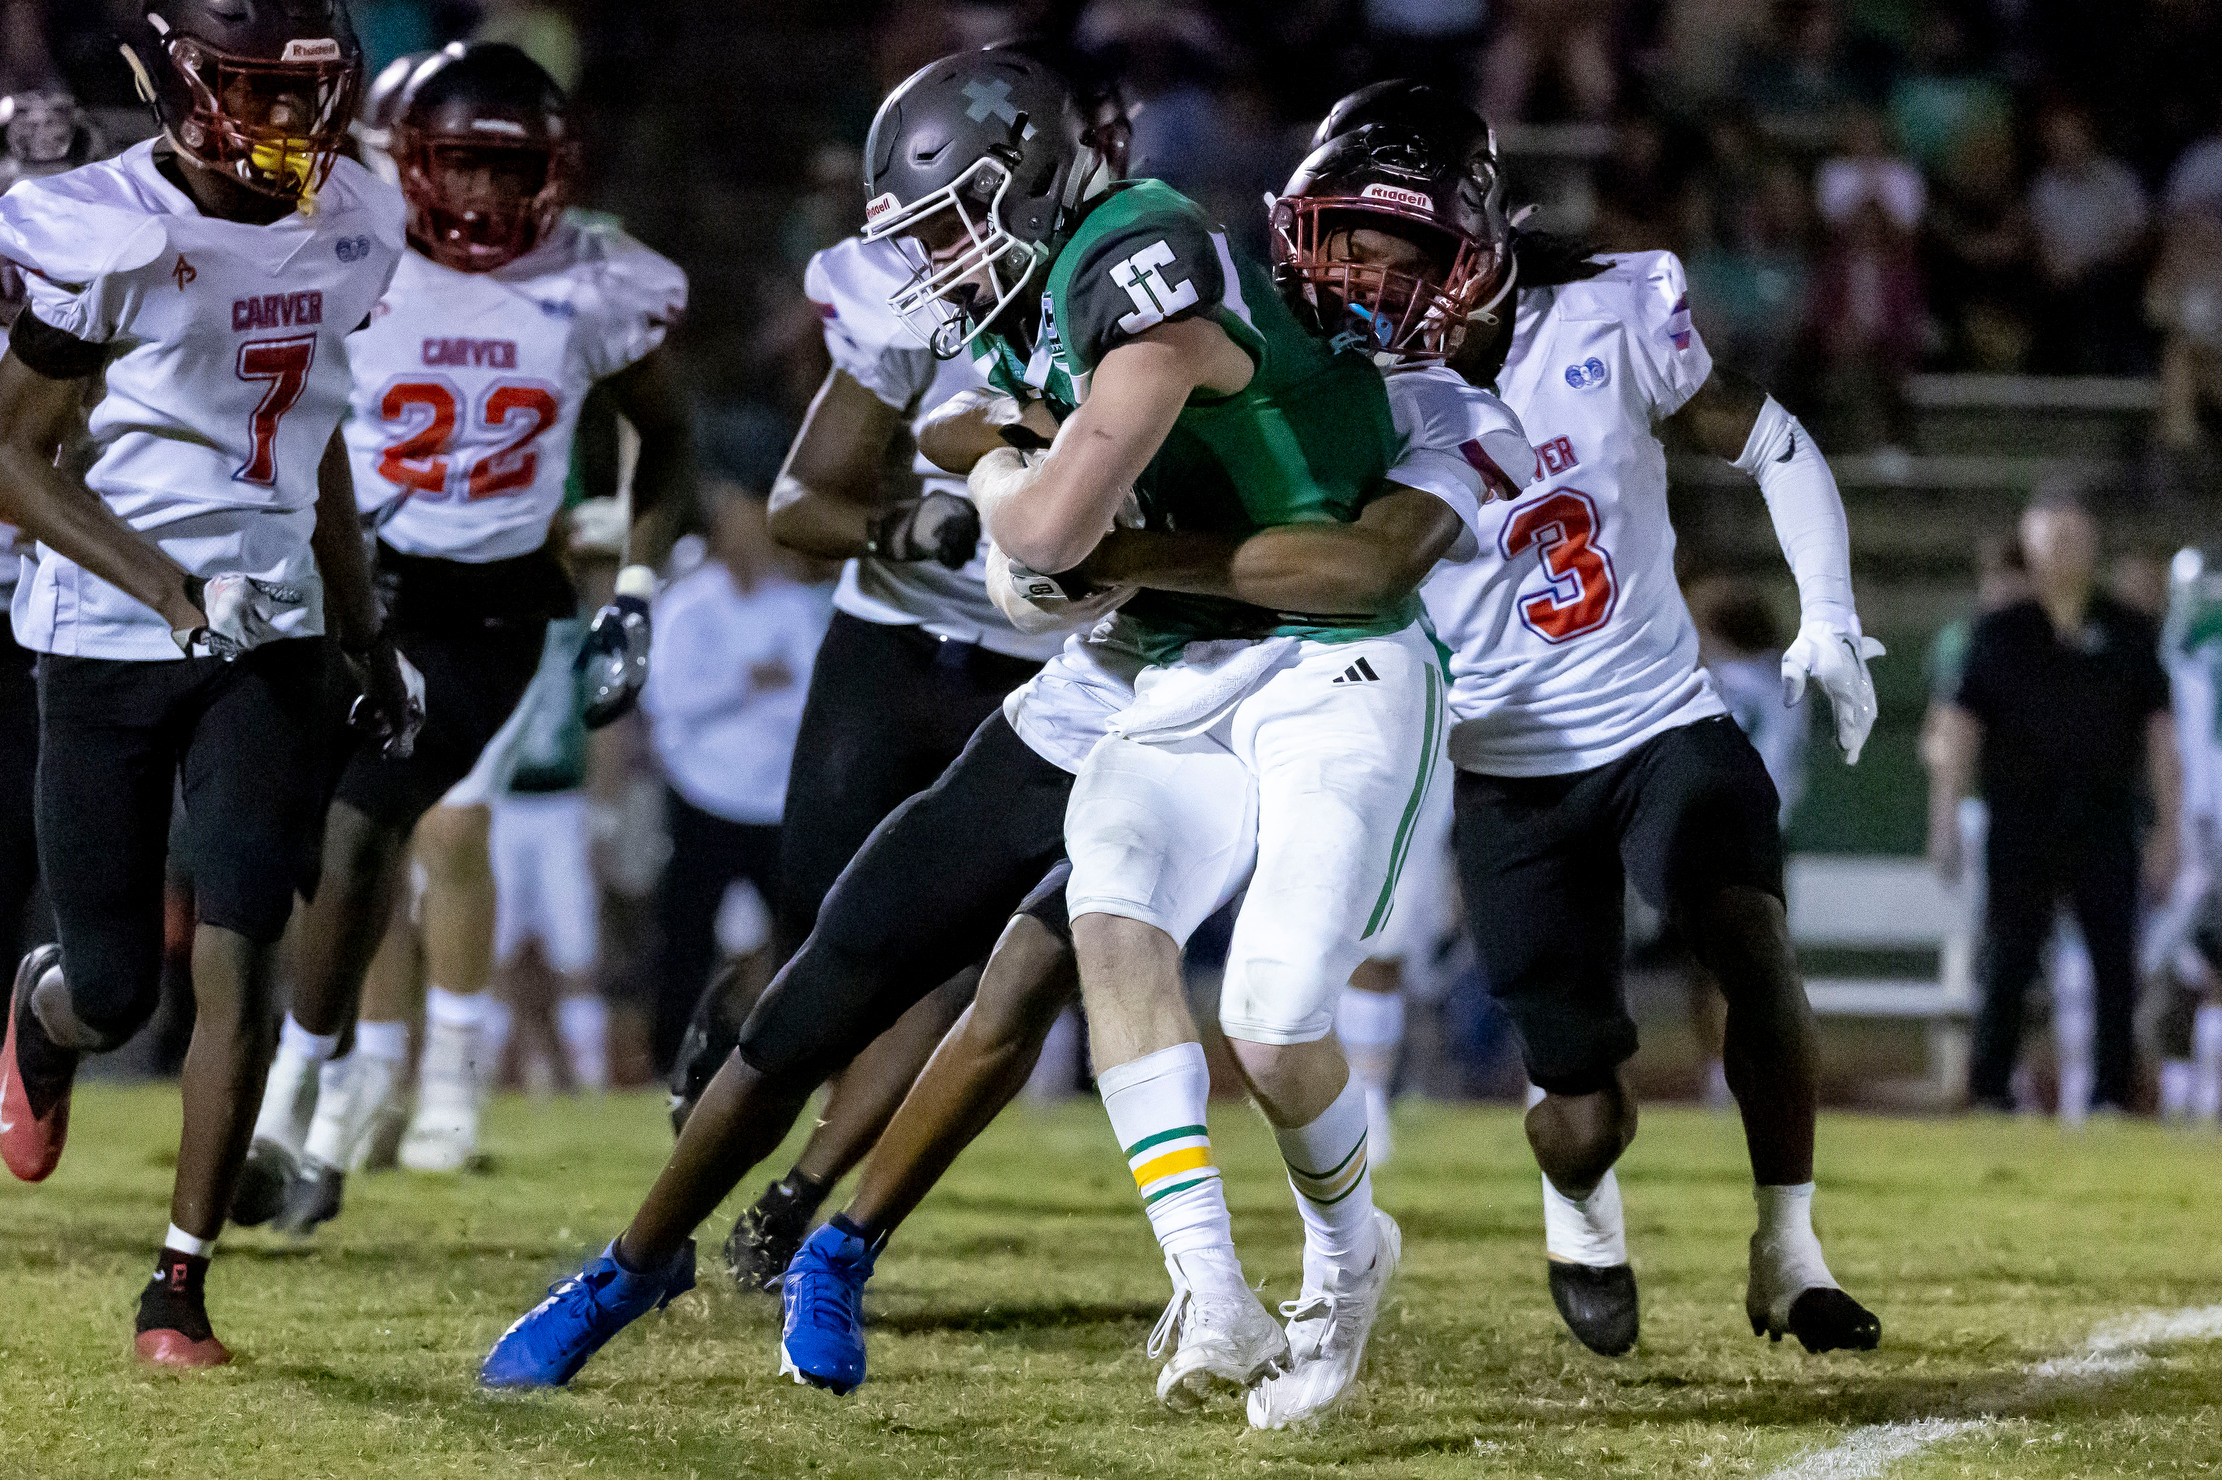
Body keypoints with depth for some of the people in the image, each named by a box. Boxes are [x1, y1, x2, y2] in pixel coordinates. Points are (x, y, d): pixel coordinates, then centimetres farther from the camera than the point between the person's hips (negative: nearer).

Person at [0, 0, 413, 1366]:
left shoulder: (347, 225, 4)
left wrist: (366, 634, 22)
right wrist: (171, 590, -21)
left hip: (269, 643, 4)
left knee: (239, 958, -9)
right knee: (117, 982, 6)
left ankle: (183, 1286, -2)